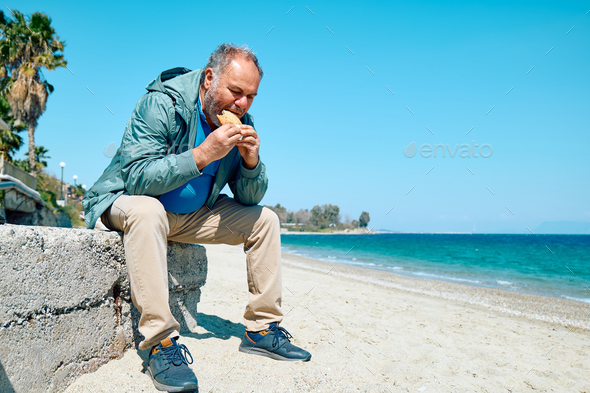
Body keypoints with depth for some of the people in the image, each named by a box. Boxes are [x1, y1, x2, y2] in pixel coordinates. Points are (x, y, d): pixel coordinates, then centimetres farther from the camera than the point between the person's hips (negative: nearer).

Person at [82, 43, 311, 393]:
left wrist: (252, 161, -22)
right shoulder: (162, 103, -23)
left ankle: (262, 330, 2)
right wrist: (202, 154, -37)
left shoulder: (241, 124, -4)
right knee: (146, 210, -40)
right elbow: (137, 177, -32)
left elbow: (251, 198, -1)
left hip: (191, 215, 6)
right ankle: (161, 343, -35)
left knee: (265, 220, -3)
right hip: (126, 201, -6)